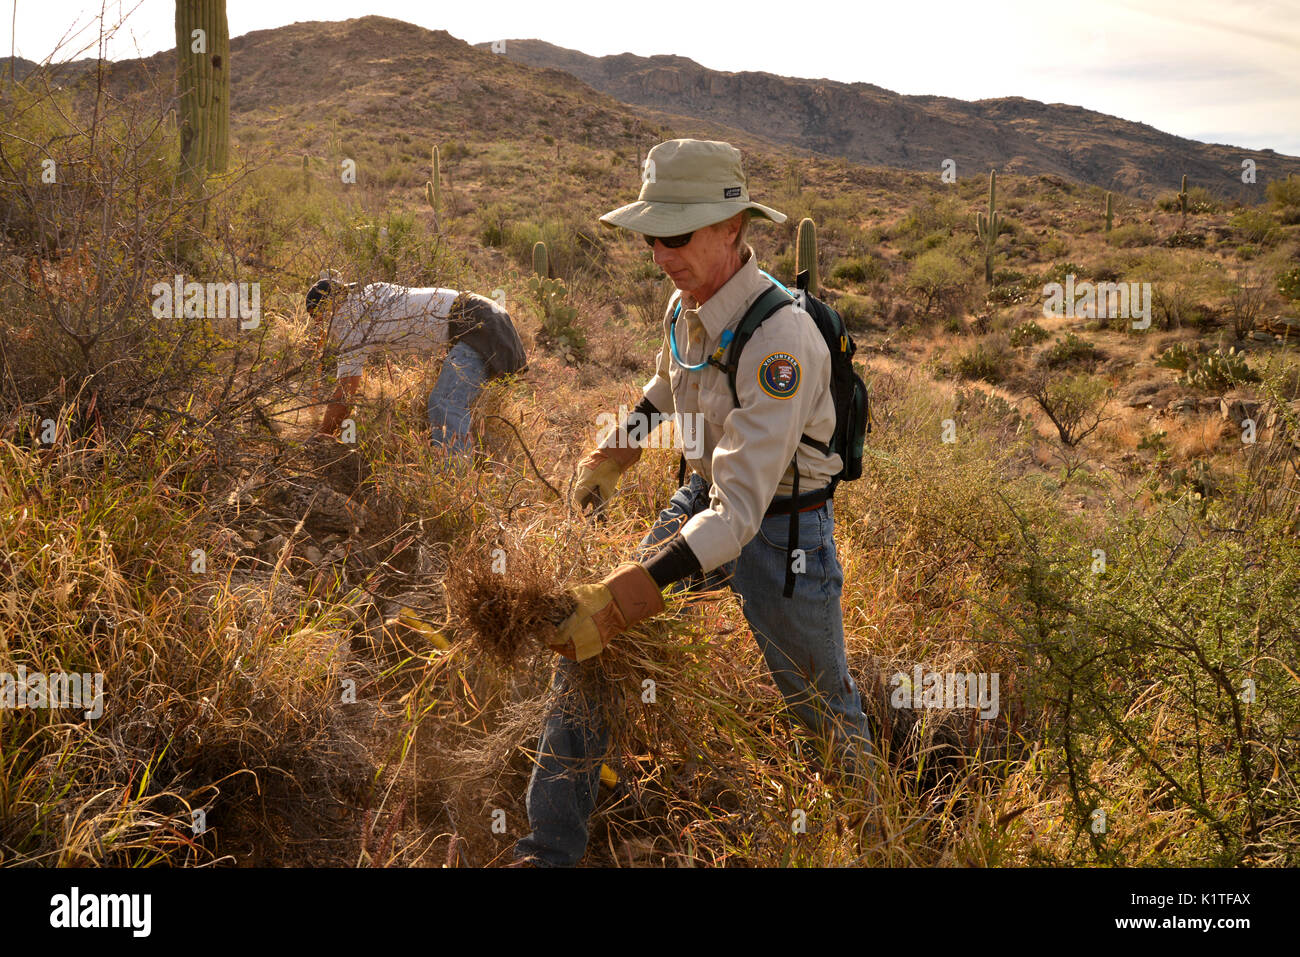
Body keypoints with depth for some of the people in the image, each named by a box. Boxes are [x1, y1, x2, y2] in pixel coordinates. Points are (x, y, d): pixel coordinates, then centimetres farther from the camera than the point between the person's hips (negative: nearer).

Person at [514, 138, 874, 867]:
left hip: (783, 528, -7)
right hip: (704, 499, 7)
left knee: (822, 700, 14)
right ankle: (549, 849, 8)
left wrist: (621, 600, -43)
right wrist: (611, 457, 22)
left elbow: (739, 510, -37)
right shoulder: (688, 308, -7)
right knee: (586, 644, -2)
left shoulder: (779, 340, -32)